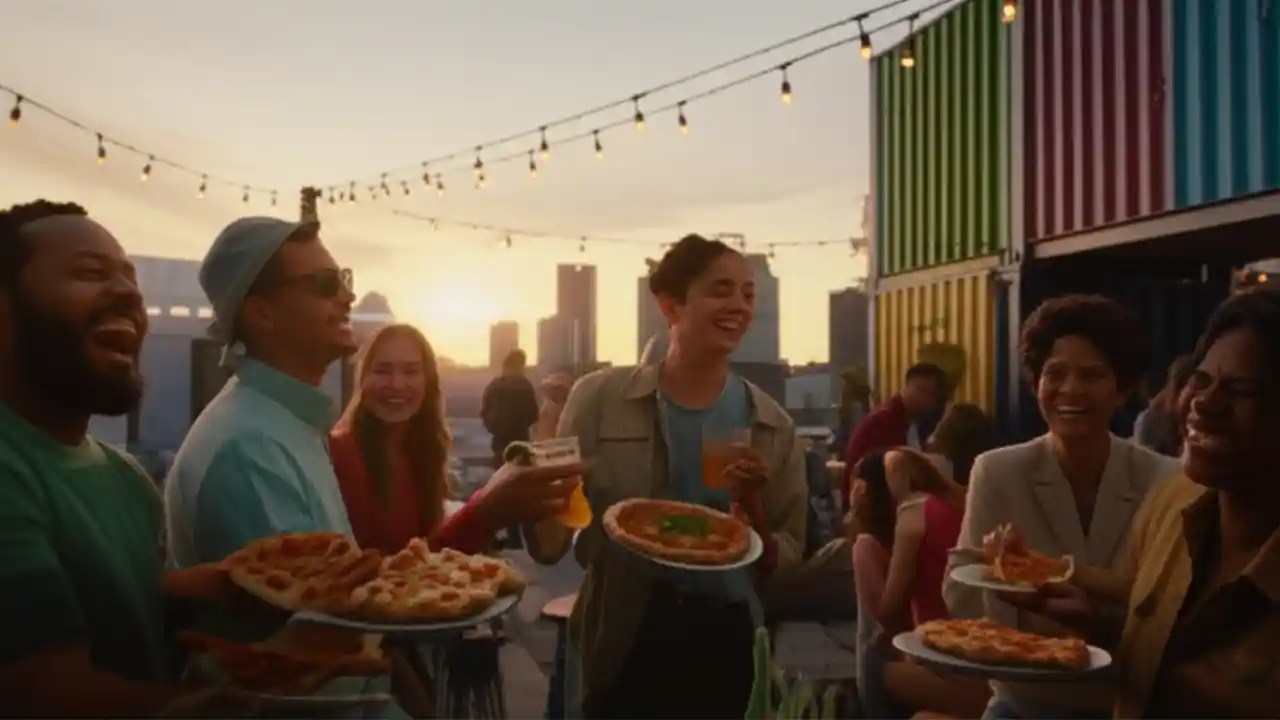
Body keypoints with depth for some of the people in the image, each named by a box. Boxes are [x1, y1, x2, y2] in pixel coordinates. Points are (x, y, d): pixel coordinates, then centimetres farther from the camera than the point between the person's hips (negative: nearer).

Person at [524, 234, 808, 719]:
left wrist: (752, 506, -15)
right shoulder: (600, 398, -7)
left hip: (722, 642, 2)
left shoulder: (772, 427, -2)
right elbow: (550, 547, -3)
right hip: (623, 639, -2)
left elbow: (783, 563, 3)